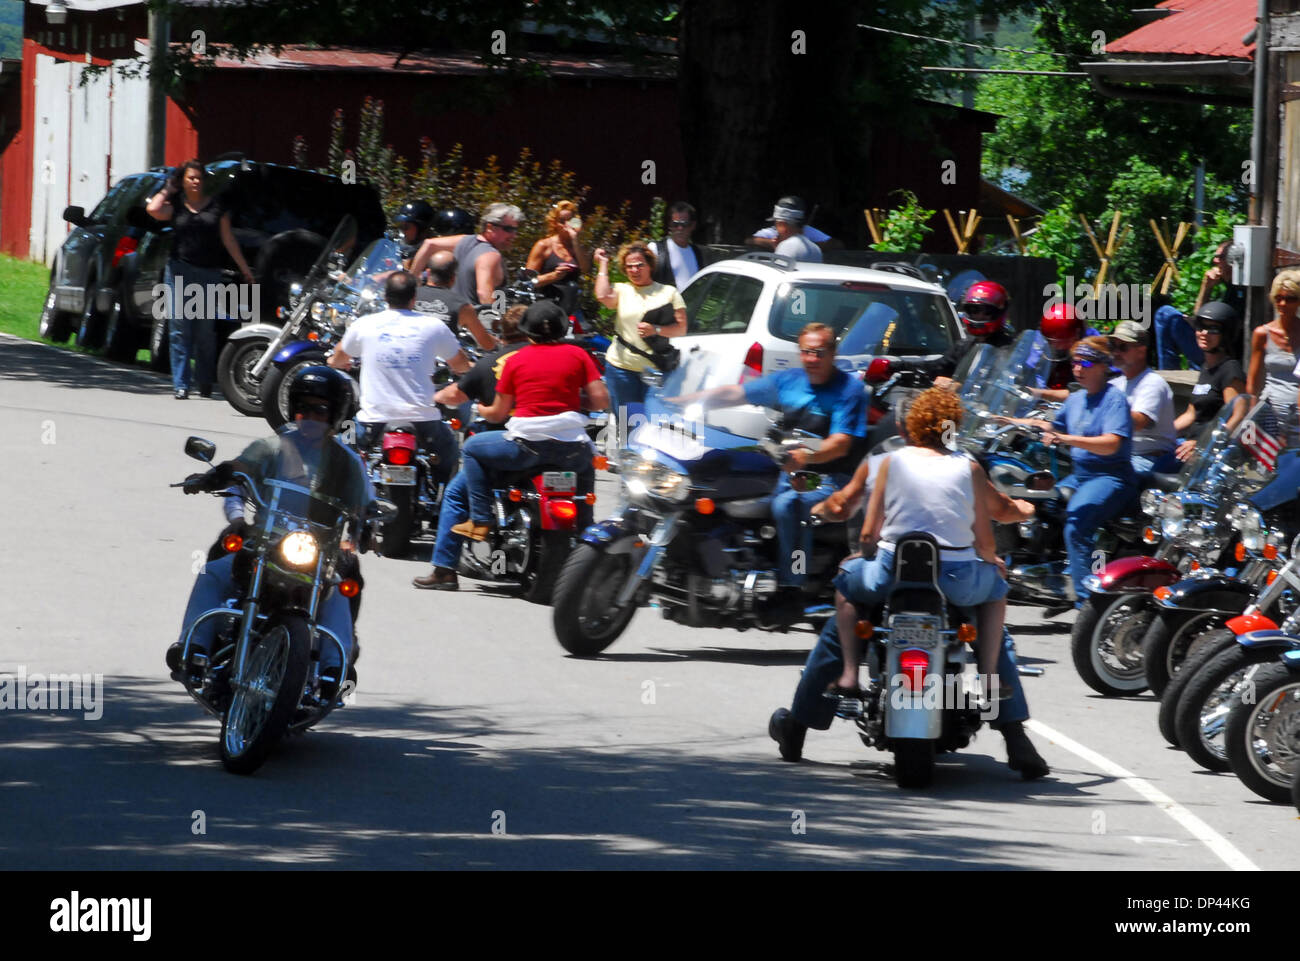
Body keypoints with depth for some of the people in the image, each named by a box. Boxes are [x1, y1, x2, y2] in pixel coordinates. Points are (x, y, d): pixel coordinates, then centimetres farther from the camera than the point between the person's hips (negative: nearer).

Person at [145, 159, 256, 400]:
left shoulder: (216, 206, 9)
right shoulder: (175, 206, 8)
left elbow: (228, 239, 11)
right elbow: (153, 209, -12)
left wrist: (245, 269, 9)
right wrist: (167, 190, 4)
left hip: (209, 272, 0)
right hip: (180, 269, 0)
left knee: (206, 330, 4)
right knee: (179, 329, -5)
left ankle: (205, 382, 18)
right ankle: (181, 384, -4)